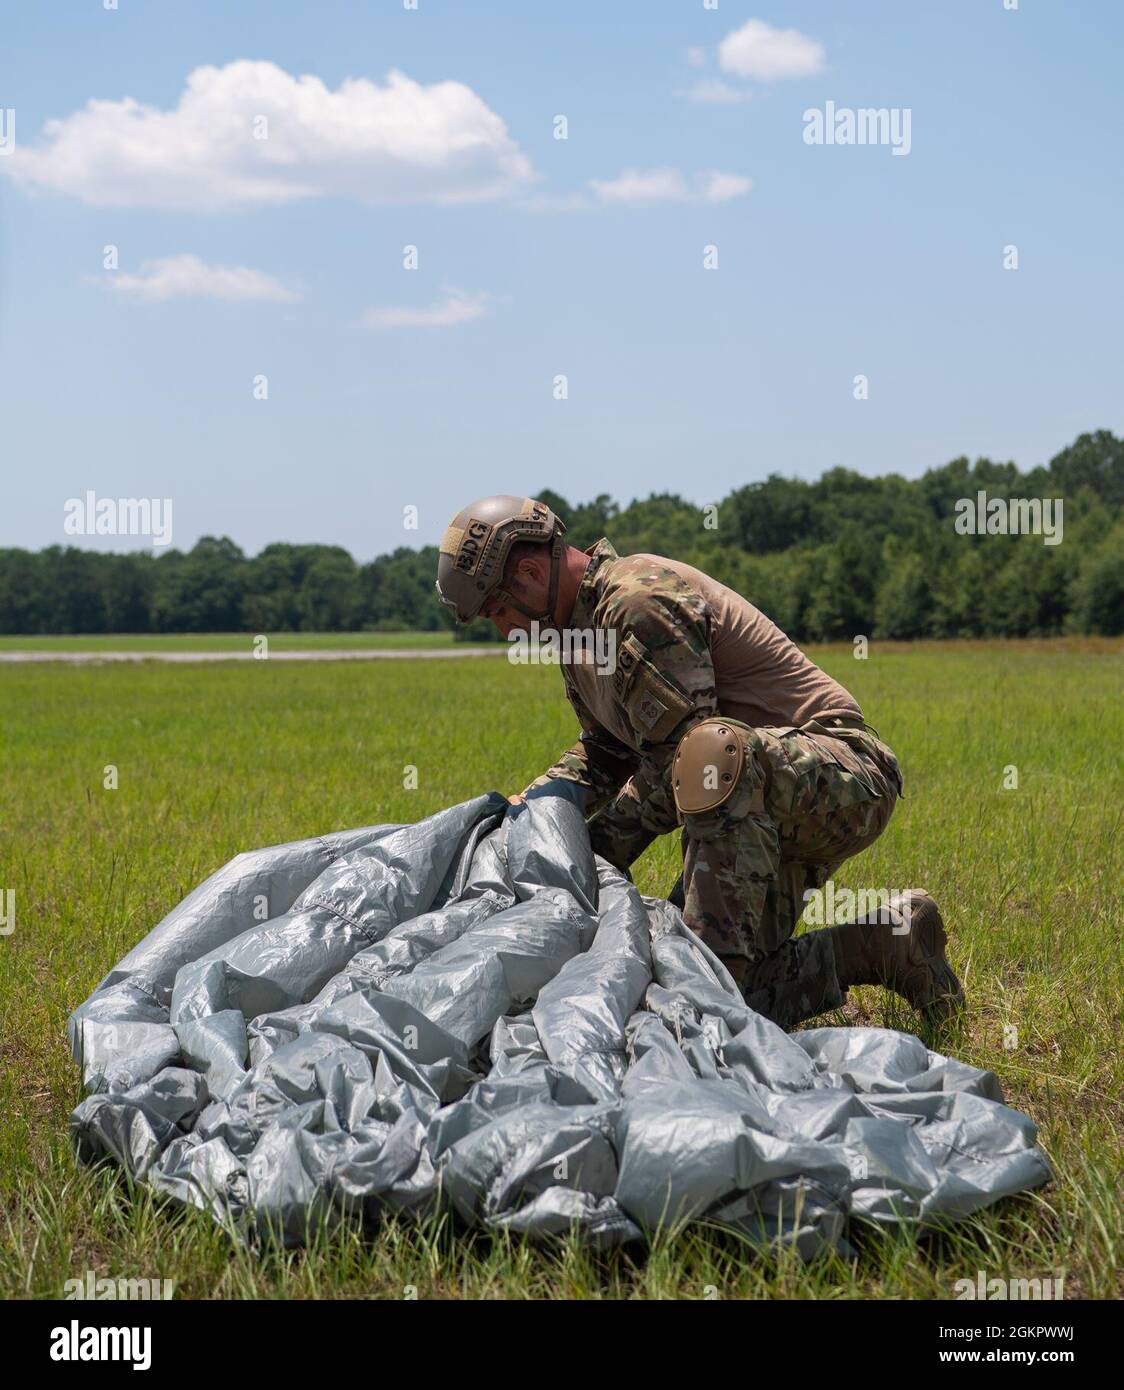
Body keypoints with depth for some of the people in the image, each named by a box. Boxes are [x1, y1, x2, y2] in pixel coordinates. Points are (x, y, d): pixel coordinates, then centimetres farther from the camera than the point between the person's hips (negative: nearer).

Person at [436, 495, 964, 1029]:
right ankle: (884, 941, 8)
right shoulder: (580, 622, 13)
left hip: (840, 774, -10)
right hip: (768, 800, 10)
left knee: (715, 750, -42)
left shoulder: (640, 602, -19)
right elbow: (605, 752, 26)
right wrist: (538, 799, 6)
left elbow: (674, 763, -22)